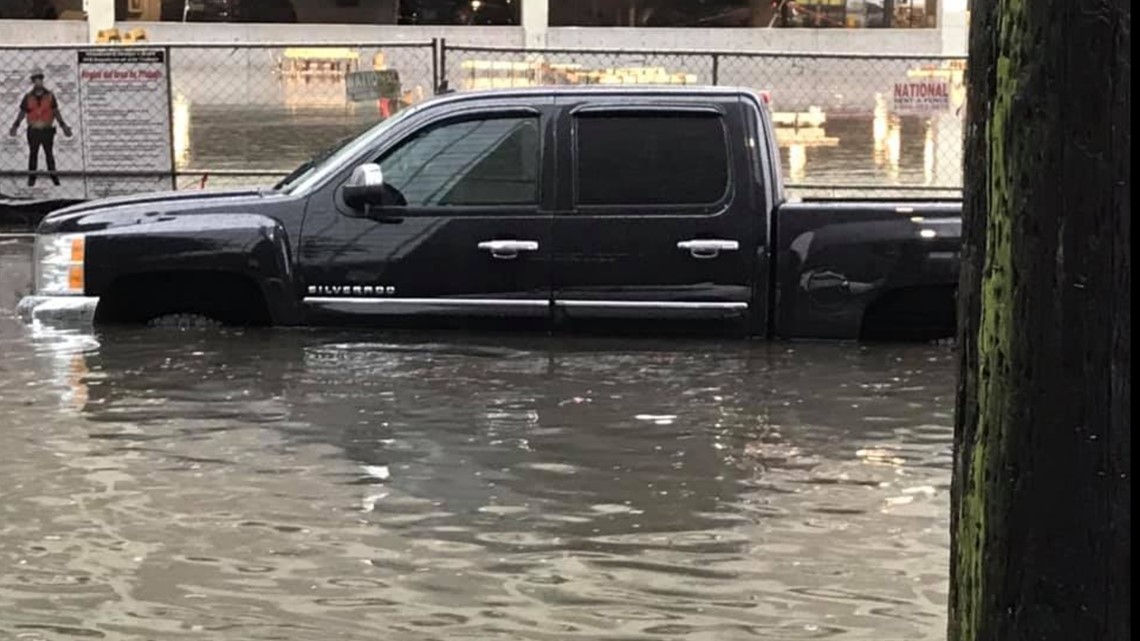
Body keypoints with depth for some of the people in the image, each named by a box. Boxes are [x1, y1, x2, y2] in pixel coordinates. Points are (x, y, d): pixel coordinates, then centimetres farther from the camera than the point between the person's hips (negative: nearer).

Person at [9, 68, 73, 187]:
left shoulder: (50, 96, 3)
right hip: (33, 131, 0)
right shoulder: (28, 97, 3)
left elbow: (56, 112, 6)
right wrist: (15, 126, -8)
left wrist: (63, 125, -2)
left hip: (47, 130, 0)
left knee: (49, 154, 3)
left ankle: (53, 176, 9)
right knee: (33, 154, 4)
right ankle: (31, 177, 10)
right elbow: (22, 113, 4)